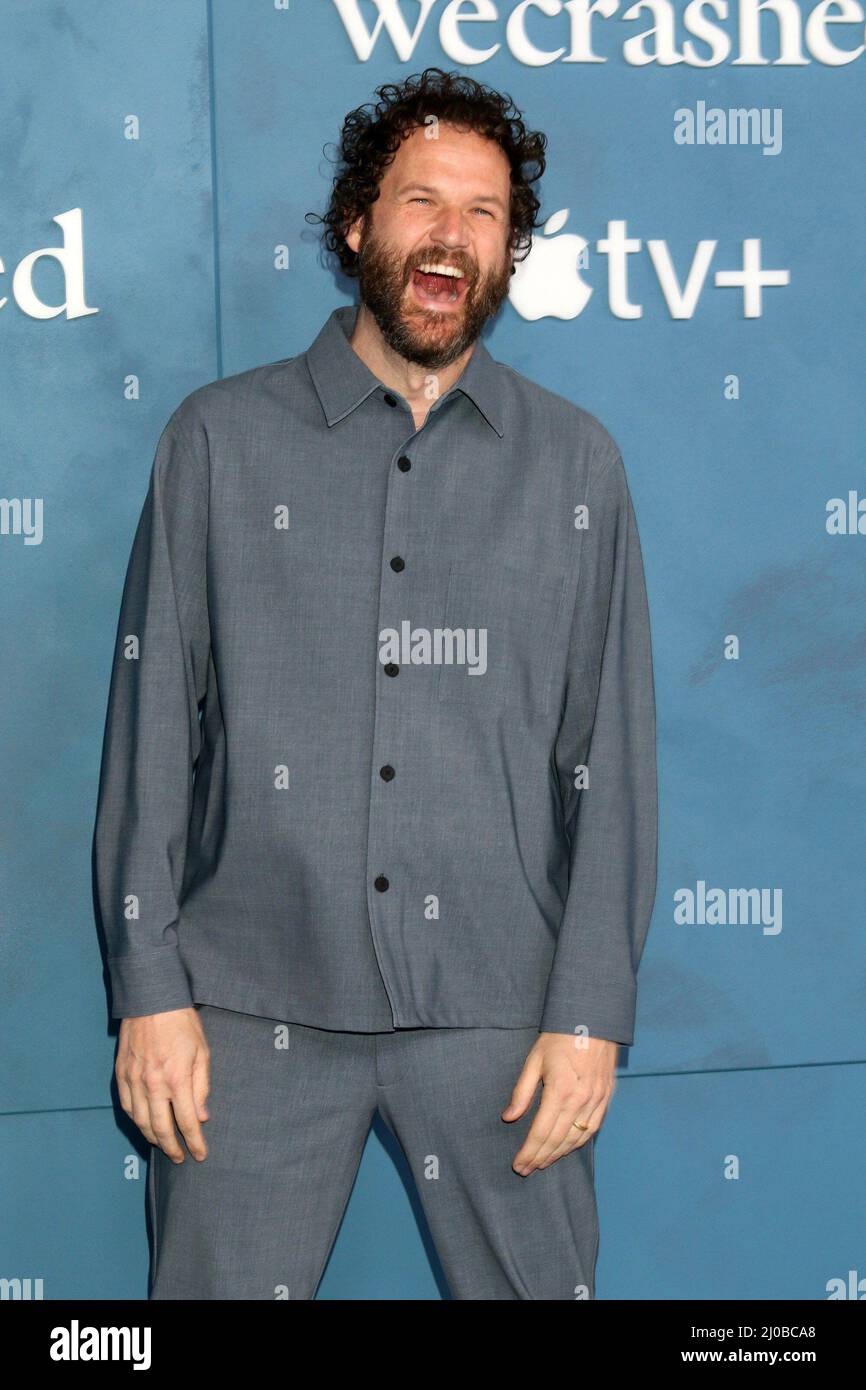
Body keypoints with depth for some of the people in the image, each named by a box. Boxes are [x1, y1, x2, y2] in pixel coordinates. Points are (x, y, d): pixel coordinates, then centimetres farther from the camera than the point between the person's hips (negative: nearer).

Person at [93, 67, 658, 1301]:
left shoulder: (574, 461, 6)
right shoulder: (221, 438, 4)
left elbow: (611, 751, 3)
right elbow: (153, 723, 2)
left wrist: (592, 1011, -3)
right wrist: (148, 987, -4)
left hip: (497, 1007, 1)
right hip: (255, 1009, 0)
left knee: (535, 1283, 7)